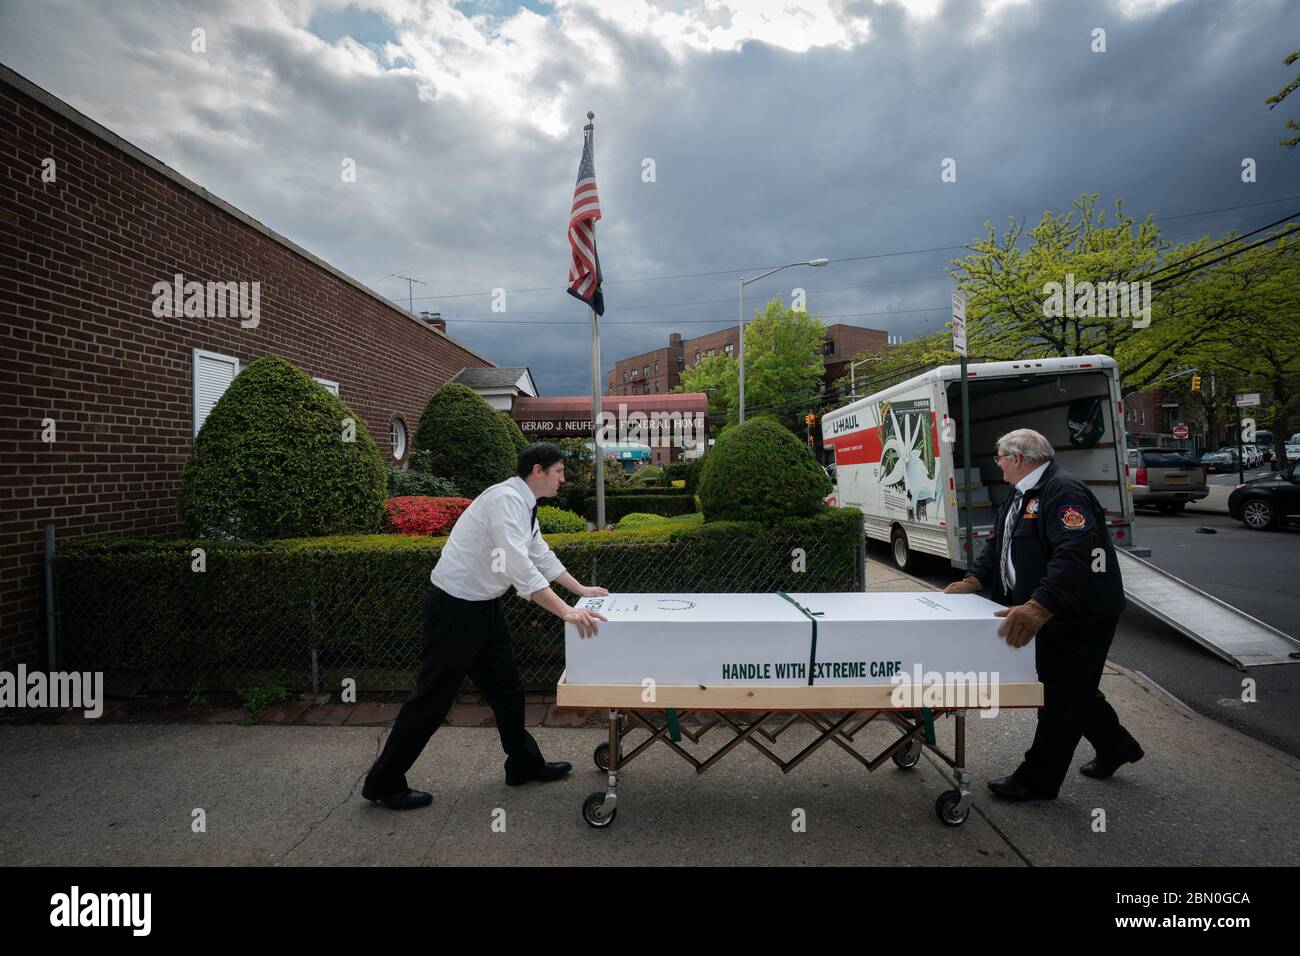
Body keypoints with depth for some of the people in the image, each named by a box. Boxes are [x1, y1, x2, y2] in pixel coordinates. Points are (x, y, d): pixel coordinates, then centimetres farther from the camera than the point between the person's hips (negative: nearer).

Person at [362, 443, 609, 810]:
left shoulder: (523, 504, 8)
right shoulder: (506, 499, -23)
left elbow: (542, 555, 18)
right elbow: (518, 566, -33)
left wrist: (582, 590, 18)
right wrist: (566, 611, -35)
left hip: (484, 606, 10)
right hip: (455, 607, -10)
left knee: (506, 687, 16)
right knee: (434, 697, 3)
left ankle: (524, 763, 32)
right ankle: (384, 782, 20)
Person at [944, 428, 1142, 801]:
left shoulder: (1064, 492, -23)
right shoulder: (1022, 495, 12)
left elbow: (1075, 555, -36)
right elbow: (999, 543, 15)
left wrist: (1038, 607, -44)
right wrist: (974, 580, 0)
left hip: (1079, 616, -10)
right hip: (1049, 612, 10)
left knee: (1060, 698, 2)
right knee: (1075, 689, 24)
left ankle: (1037, 781, 13)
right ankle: (1116, 747, 44)